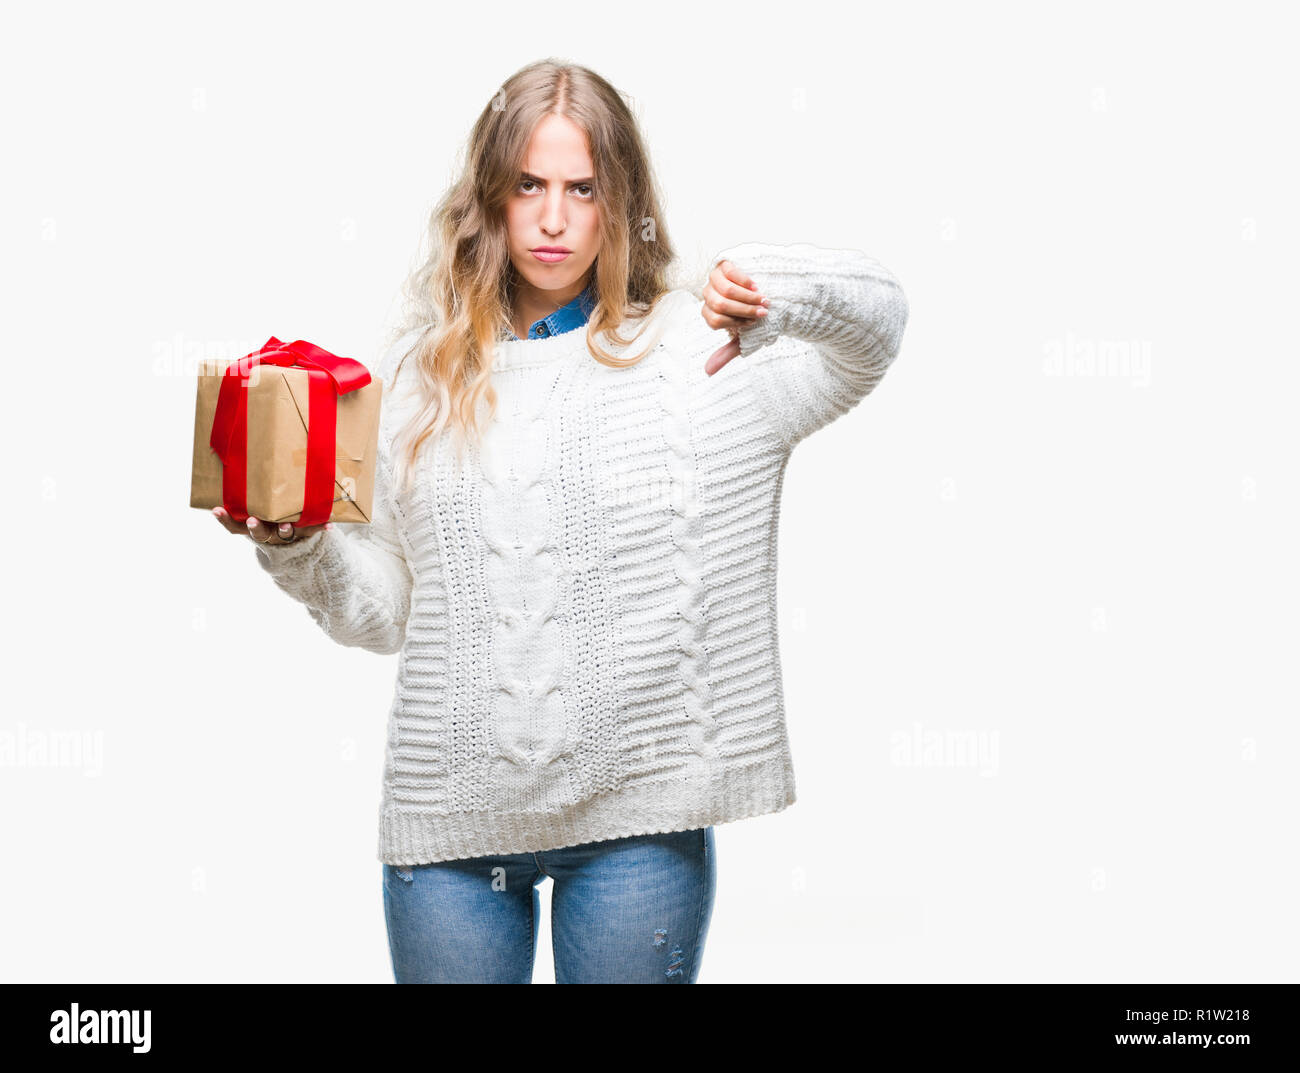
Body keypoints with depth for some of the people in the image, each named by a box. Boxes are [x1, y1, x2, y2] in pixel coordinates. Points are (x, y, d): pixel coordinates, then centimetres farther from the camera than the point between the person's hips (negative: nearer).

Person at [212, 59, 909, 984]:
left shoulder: (703, 350, 1)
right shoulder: (422, 375, 9)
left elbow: (877, 317, -9)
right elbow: (386, 610, 12)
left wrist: (778, 287, -28)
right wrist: (300, 550, -7)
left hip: (638, 813, -2)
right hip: (451, 815, 2)